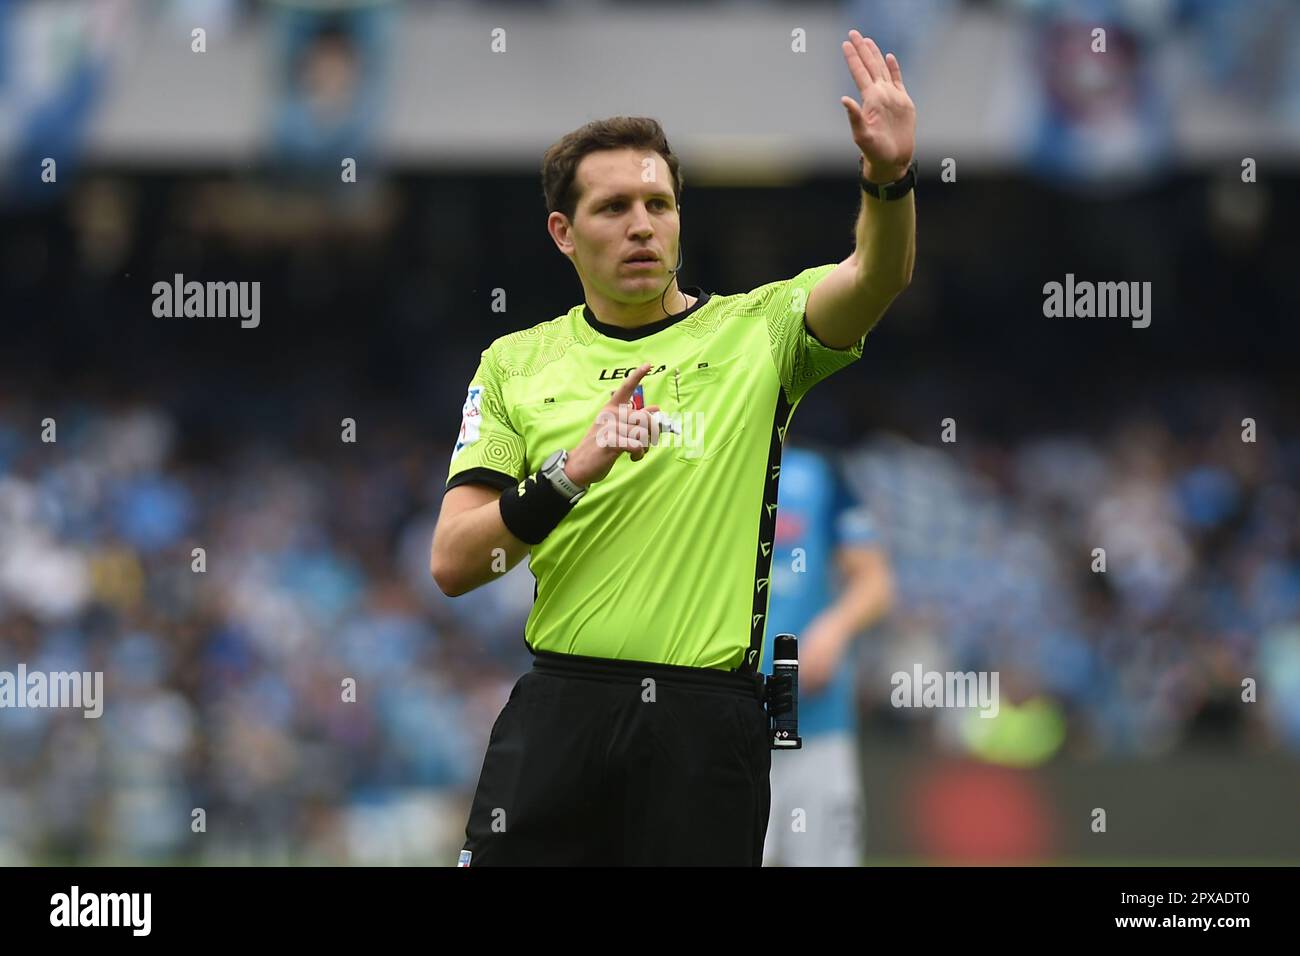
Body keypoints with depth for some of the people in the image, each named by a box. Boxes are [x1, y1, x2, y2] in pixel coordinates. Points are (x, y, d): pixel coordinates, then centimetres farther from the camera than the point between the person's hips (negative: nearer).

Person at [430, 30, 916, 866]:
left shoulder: (755, 331, 6)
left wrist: (890, 176, -33)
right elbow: (453, 565, 2)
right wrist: (570, 474, -14)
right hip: (562, 706, 1)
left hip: (708, 723, -1)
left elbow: (877, 278, -13)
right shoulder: (517, 364, 10)